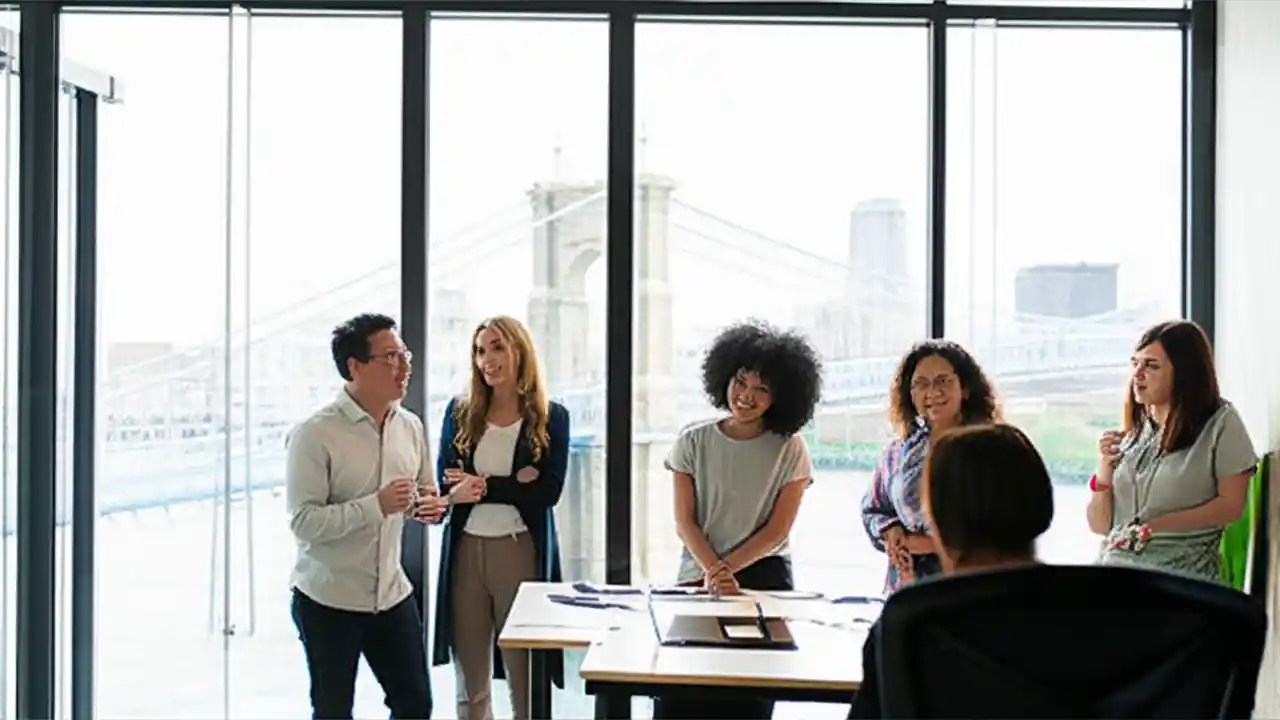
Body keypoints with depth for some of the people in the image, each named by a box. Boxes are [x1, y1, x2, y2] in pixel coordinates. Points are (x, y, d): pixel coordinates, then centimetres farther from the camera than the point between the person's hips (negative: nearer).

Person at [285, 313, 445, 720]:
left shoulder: (410, 427, 3)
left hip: (392, 594, 6)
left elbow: (425, 492, 16)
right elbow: (303, 522, -23)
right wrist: (376, 505, -32)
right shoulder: (315, 435, -17)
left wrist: (431, 508, -8)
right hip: (329, 600, -5)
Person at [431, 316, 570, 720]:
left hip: (521, 551, -2)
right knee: (470, 686, 10)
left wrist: (483, 486, -13)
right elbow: (446, 485, -2)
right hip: (466, 550, 3)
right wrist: (513, 484, -15)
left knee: (526, 682, 3)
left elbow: (548, 491, -9)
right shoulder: (459, 413, 7)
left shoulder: (550, 418, 0)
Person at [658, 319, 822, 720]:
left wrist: (724, 569, -13)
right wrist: (713, 571, -16)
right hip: (696, 577, 1)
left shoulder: (790, 451, 0)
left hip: (764, 580, 0)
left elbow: (777, 531, -3)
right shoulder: (694, 442, 2)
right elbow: (684, 523, -1)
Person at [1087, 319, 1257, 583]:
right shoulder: (1129, 433, 11)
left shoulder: (1220, 422, 2)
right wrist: (1105, 469, -4)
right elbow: (1100, 525, 11)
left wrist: (1153, 527, -10)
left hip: (1183, 574, -3)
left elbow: (1231, 505, -5)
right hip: (1114, 569, 3)